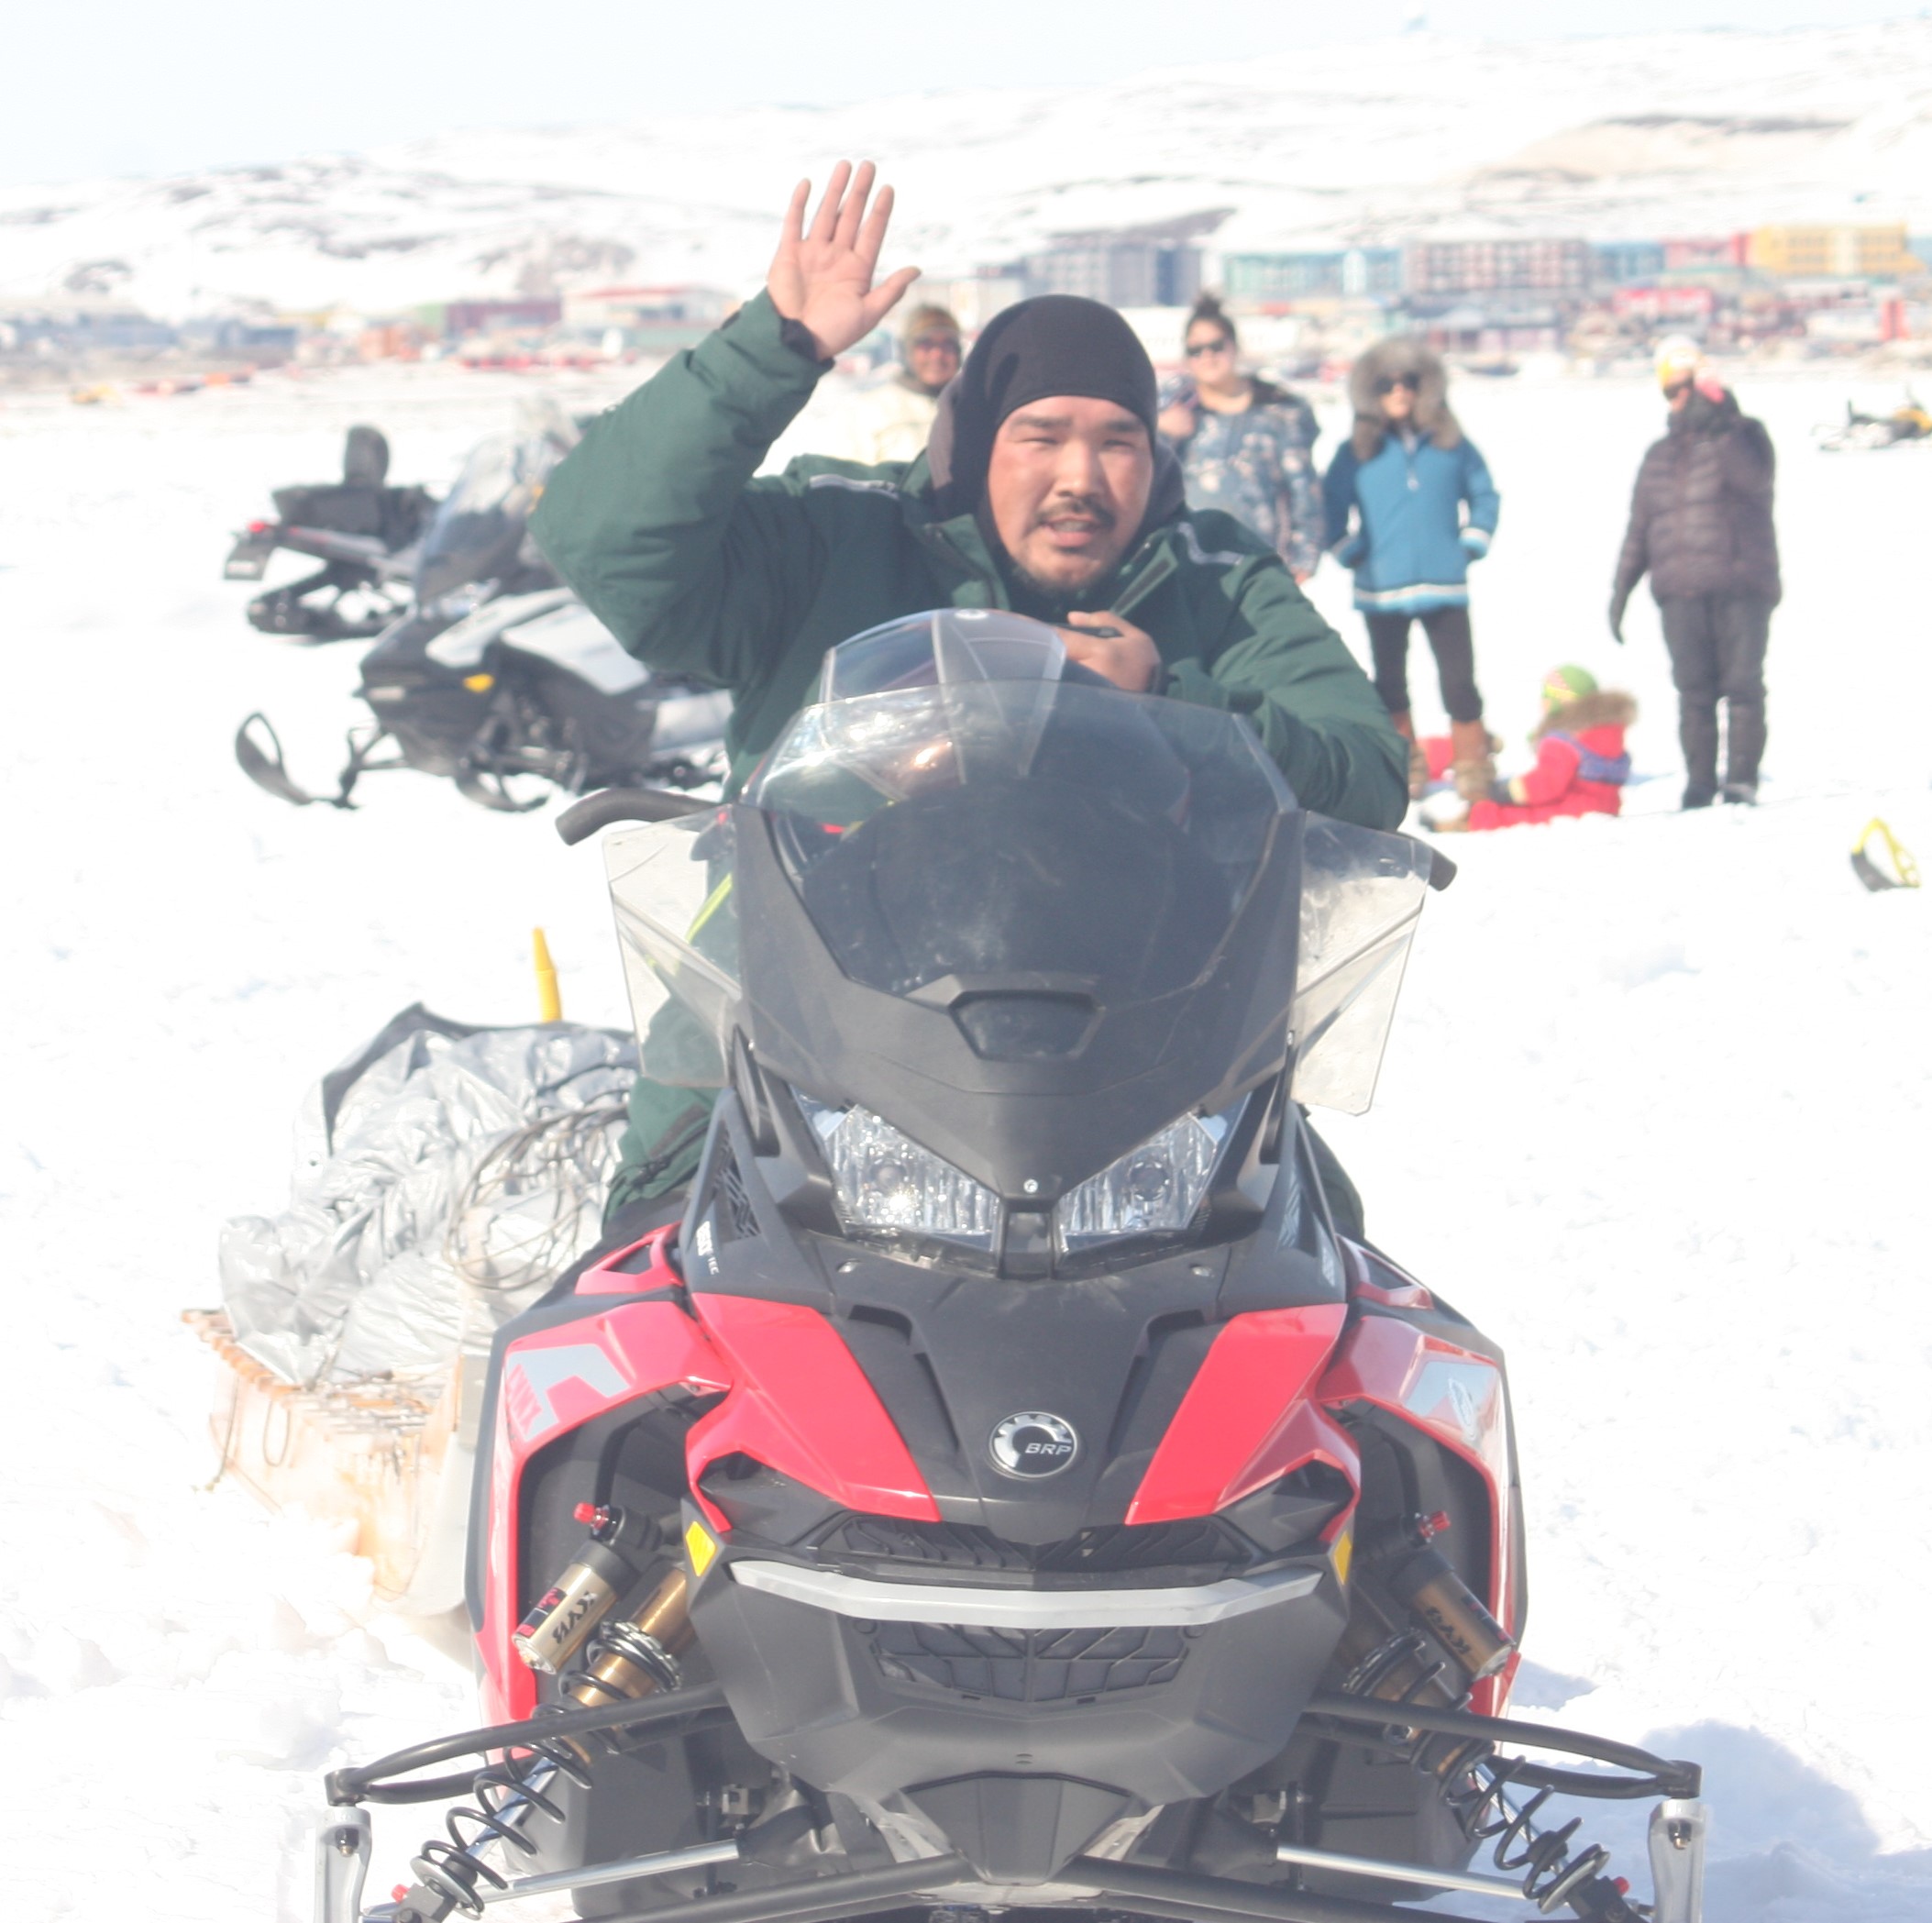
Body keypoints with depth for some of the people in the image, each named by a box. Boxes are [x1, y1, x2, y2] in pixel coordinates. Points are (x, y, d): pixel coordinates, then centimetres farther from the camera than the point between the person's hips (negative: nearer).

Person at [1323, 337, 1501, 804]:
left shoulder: (1452, 445, 4)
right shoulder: (1358, 453, 1)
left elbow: (1484, 495, 13)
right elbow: (1331, 504, 8)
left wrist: (1473, 541, 4)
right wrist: (1348, 551, 0)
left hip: (1444, 586, 0)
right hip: (1381, 588, 1)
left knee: (1459, 679, -3)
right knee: (1390, 683, 10)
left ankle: (1474, 769, 6)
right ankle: (1402, 770, 22)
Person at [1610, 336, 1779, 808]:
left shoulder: (1744, 436, 7)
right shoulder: (1659, 457, 20)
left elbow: (1756, 478, -16)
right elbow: (1639, 528, 22)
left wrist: (1722, 430, -20)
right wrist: (1622, 588, 15)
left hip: (1742, 587, -4)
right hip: (1681, 592, 4)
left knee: (1743, 684, -7)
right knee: (1693, 690, 1)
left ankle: (1741, 778, -3)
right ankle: (1699, 783, 4)